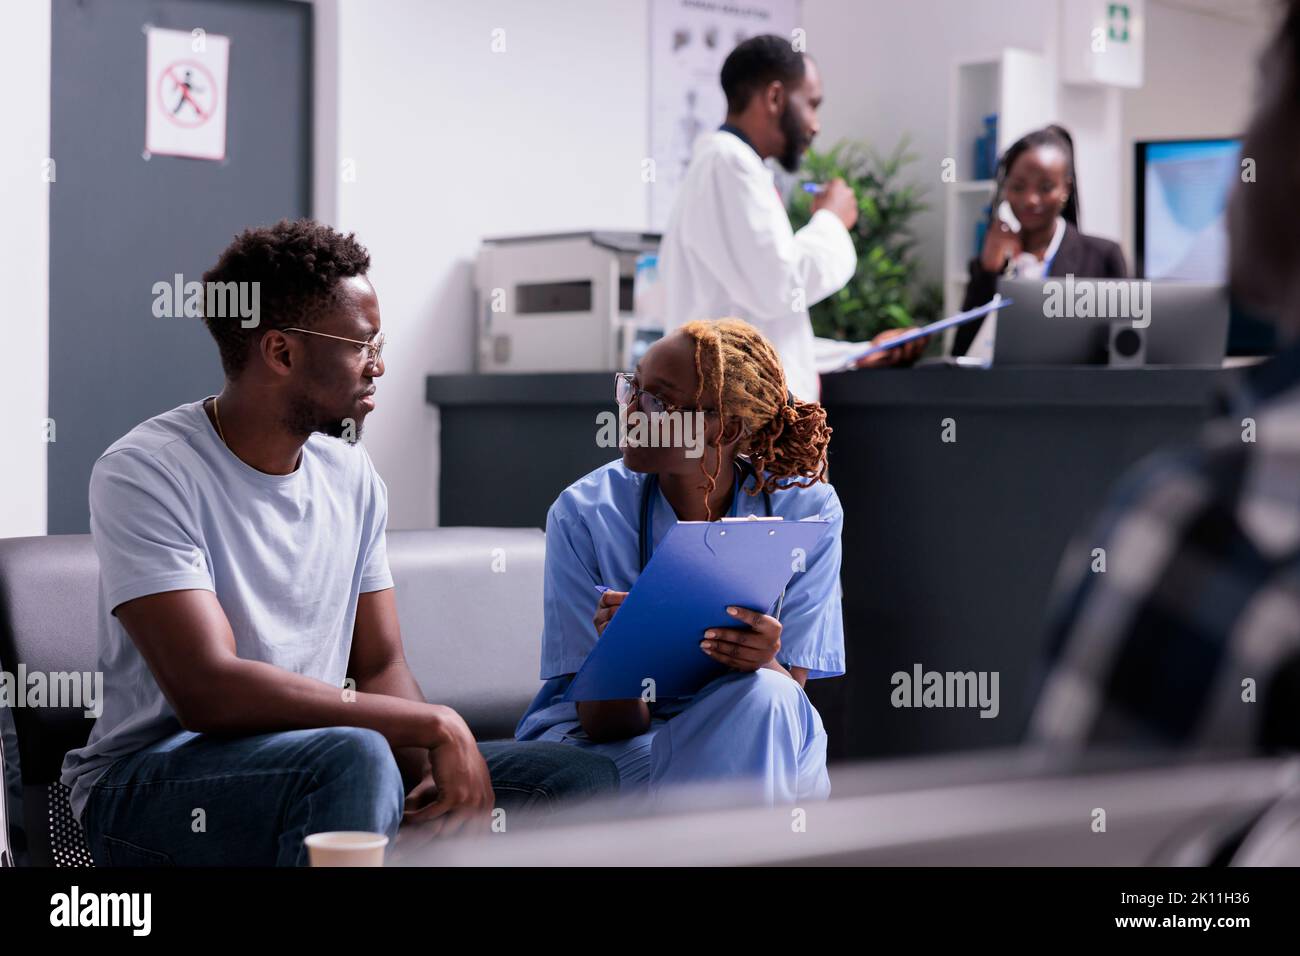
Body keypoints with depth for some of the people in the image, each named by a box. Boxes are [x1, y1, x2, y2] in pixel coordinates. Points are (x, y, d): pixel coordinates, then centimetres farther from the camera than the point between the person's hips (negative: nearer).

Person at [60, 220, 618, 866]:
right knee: (355, 756, -37)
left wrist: (442, 762, -14)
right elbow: (207, 691, -27)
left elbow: (379, 666, 9)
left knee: (582, 780, -7)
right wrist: (436, 725, -26)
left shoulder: (350, 474, 8)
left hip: (314, 770, 7)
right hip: (154, 779, -6)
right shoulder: (144, 473, -16)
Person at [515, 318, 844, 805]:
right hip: (602, 746, -2)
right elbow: (603, 724, -14)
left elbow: (787, 694, -10)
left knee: (762, 698, -33)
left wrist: (765, 663, -34)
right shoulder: (585, 514, -12)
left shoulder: (805, 510, -9)